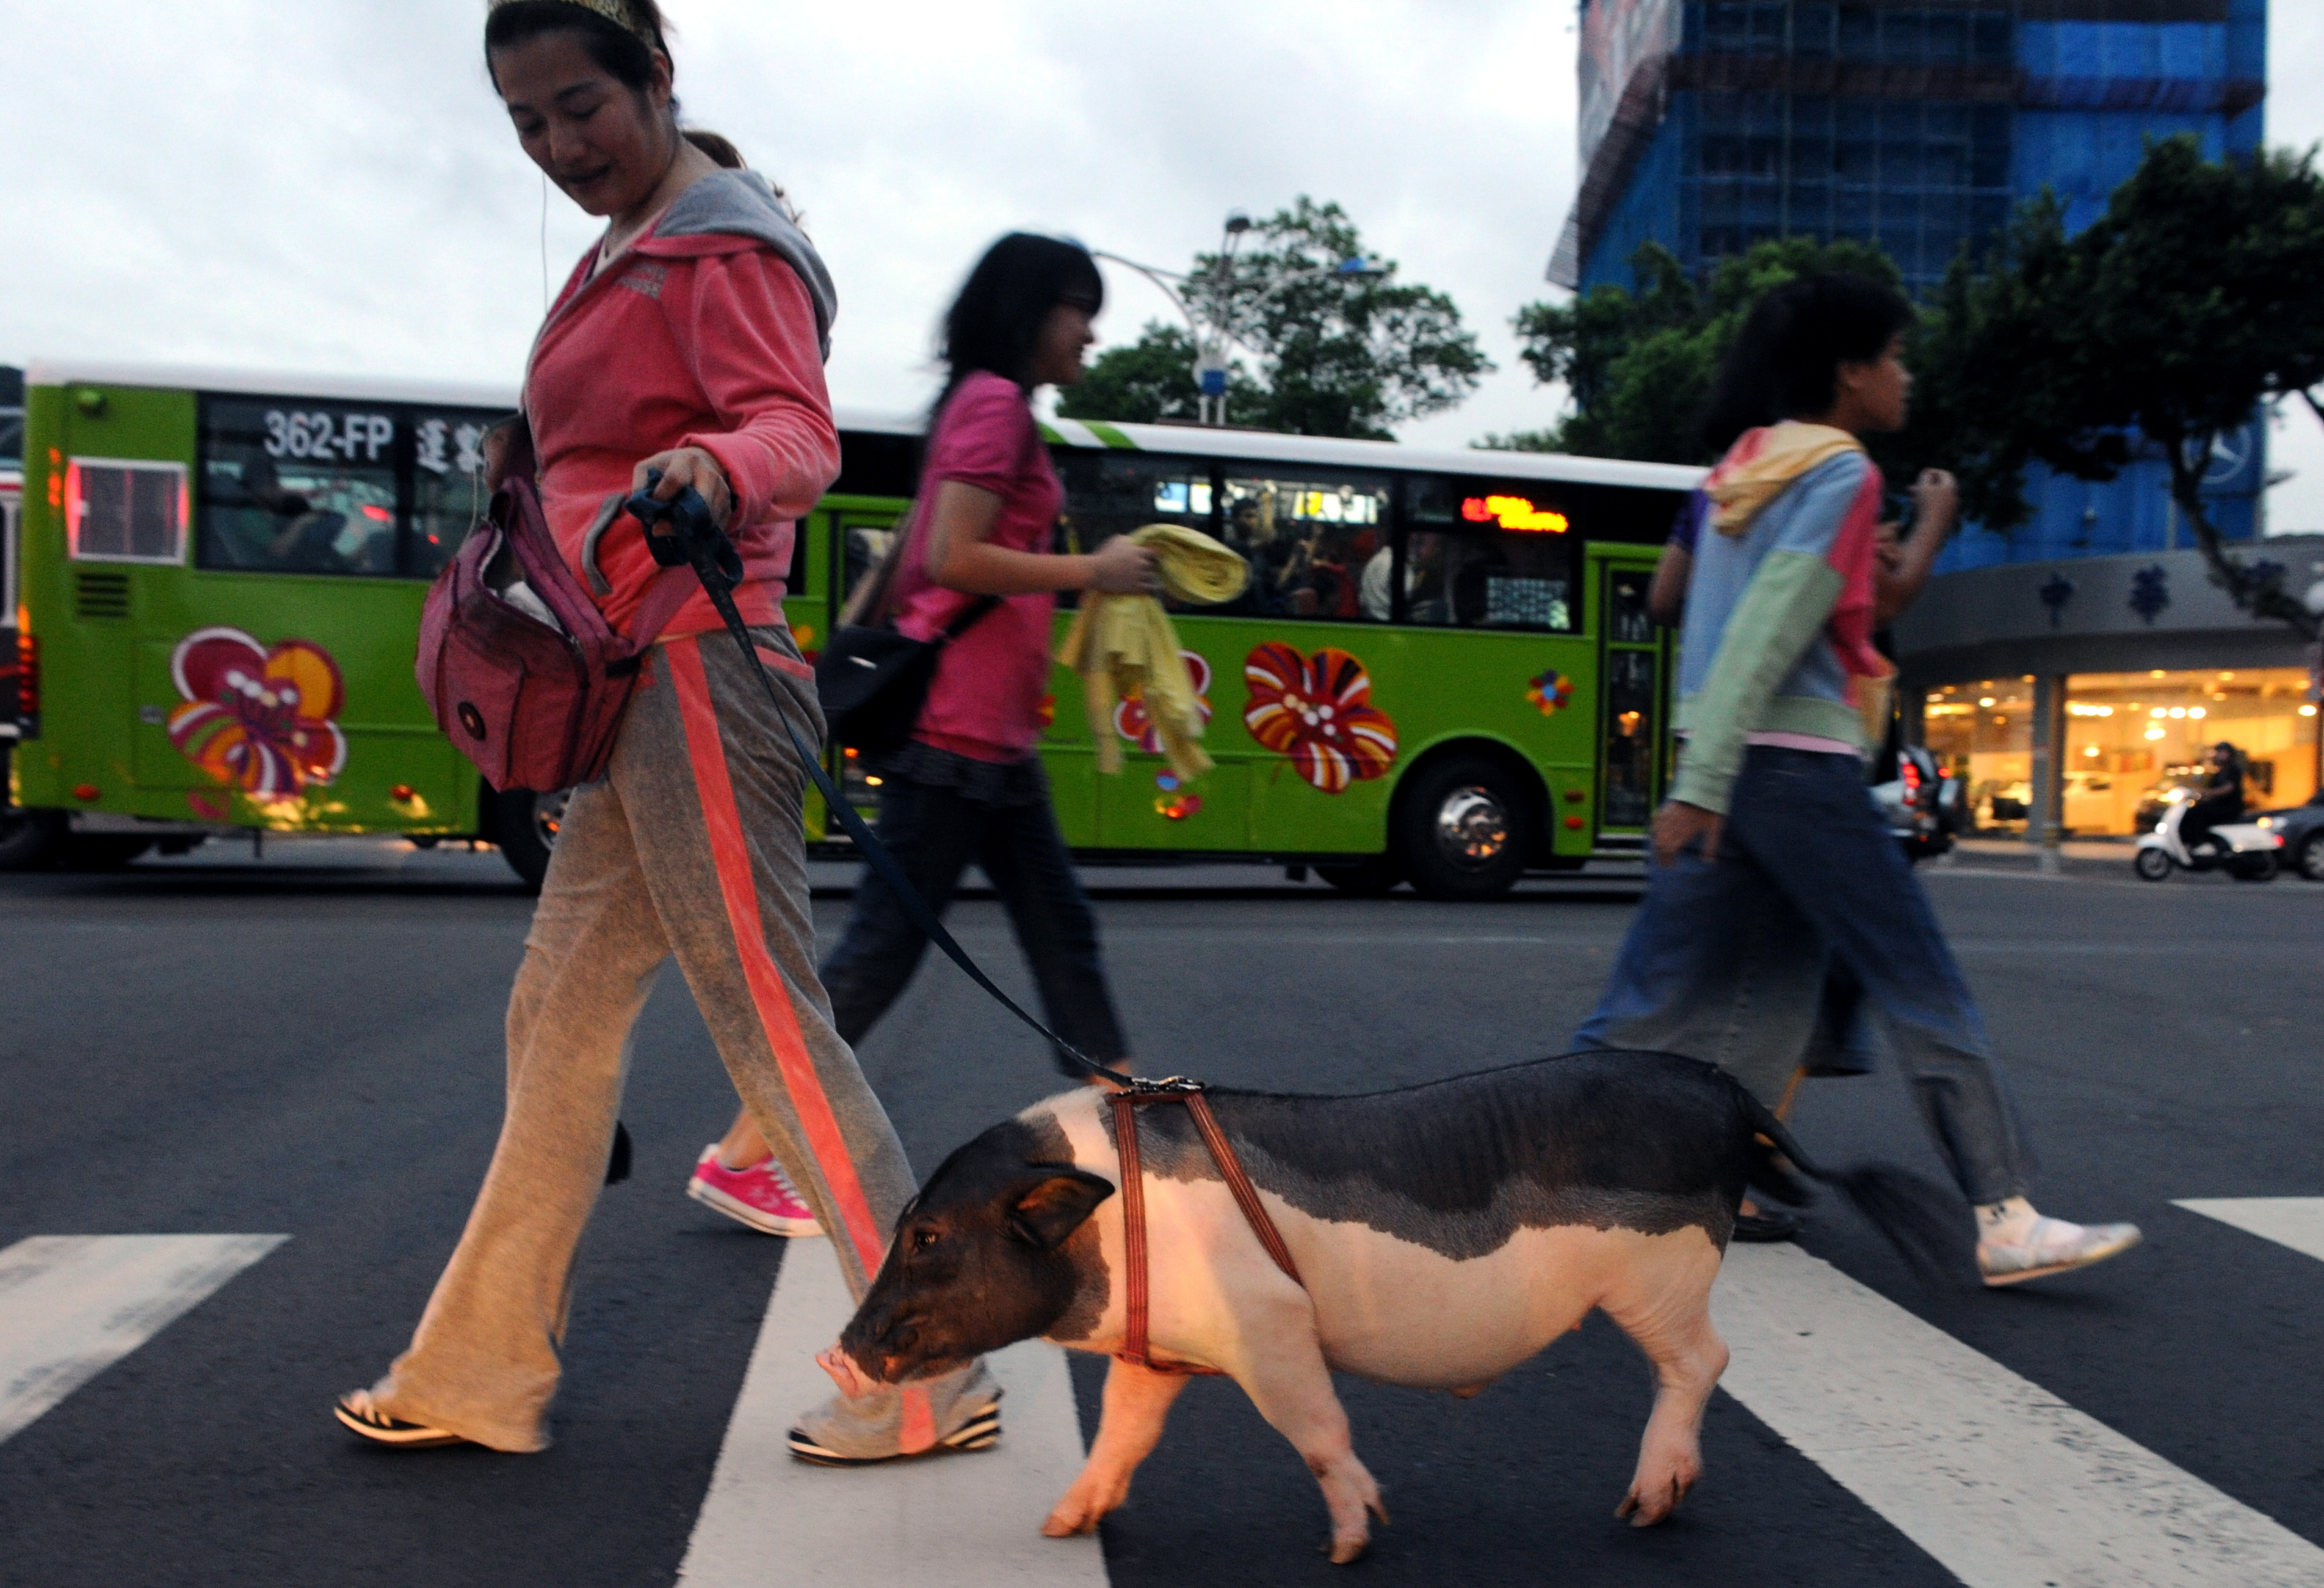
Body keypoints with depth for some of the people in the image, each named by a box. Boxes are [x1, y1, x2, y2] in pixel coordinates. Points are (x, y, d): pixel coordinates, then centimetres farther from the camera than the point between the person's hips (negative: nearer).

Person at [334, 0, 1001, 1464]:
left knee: (772, 1020, -8)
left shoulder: (722, 247, -8)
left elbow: (801, 435, -24)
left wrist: (715, 467, -43)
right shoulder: (625, 251, 22)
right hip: (641, 689, 10)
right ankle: (484, 1372, 25)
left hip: (700, 672, -10)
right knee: (562, 1018, 13)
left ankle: (934, 1382, 3)